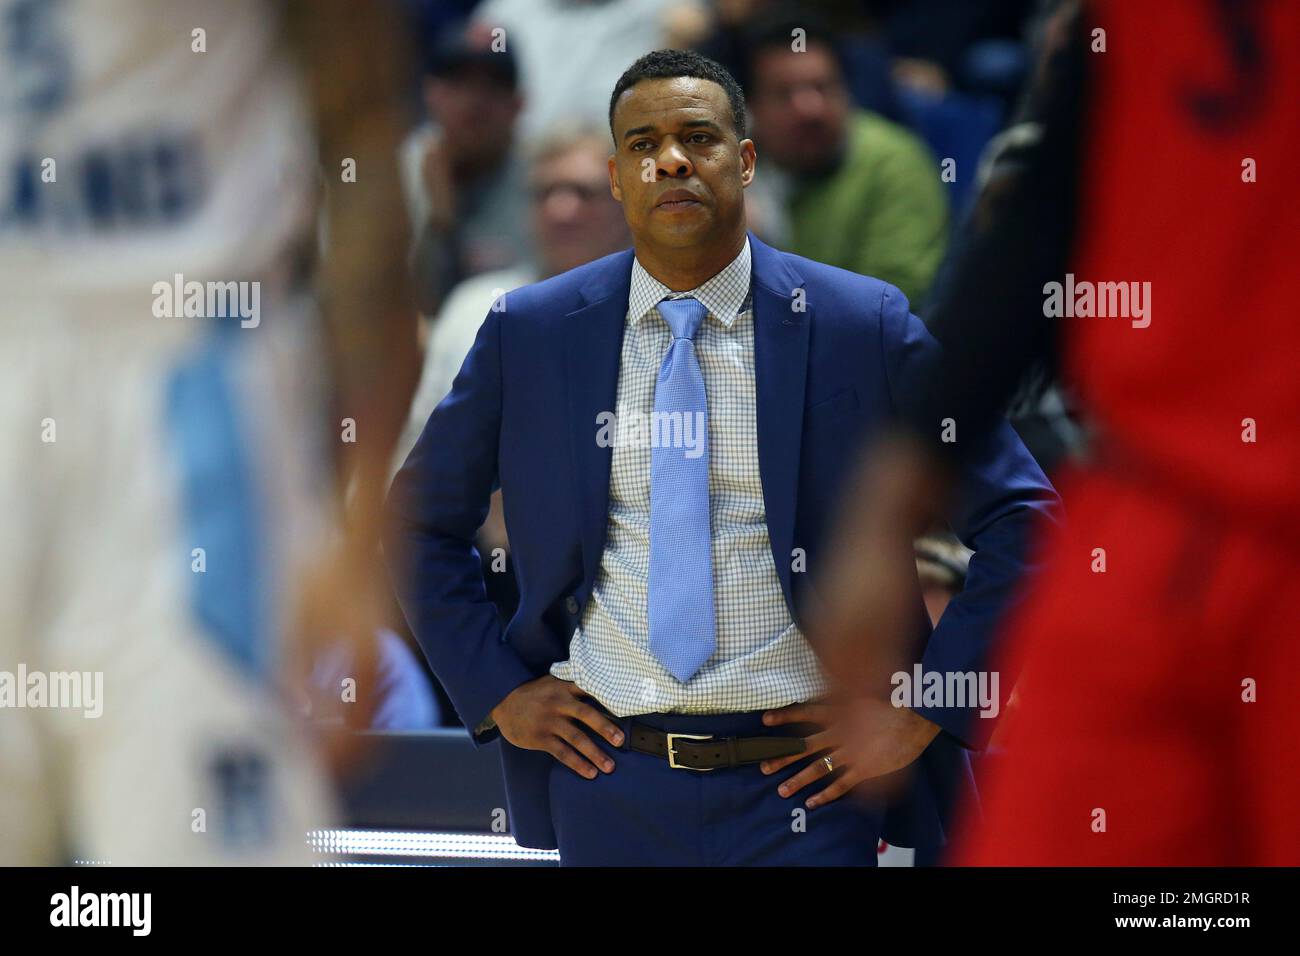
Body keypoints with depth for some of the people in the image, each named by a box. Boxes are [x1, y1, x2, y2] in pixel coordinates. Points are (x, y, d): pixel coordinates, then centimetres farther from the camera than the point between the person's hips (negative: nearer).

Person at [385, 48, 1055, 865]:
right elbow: (420, 520, 17)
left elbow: (1019, 516, 2)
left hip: (801, 780, -2)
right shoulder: (531, 334, 5)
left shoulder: (864, 328, 0)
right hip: (610, 785, 2)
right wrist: (497, 690, 6)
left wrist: (927, 709, -4)